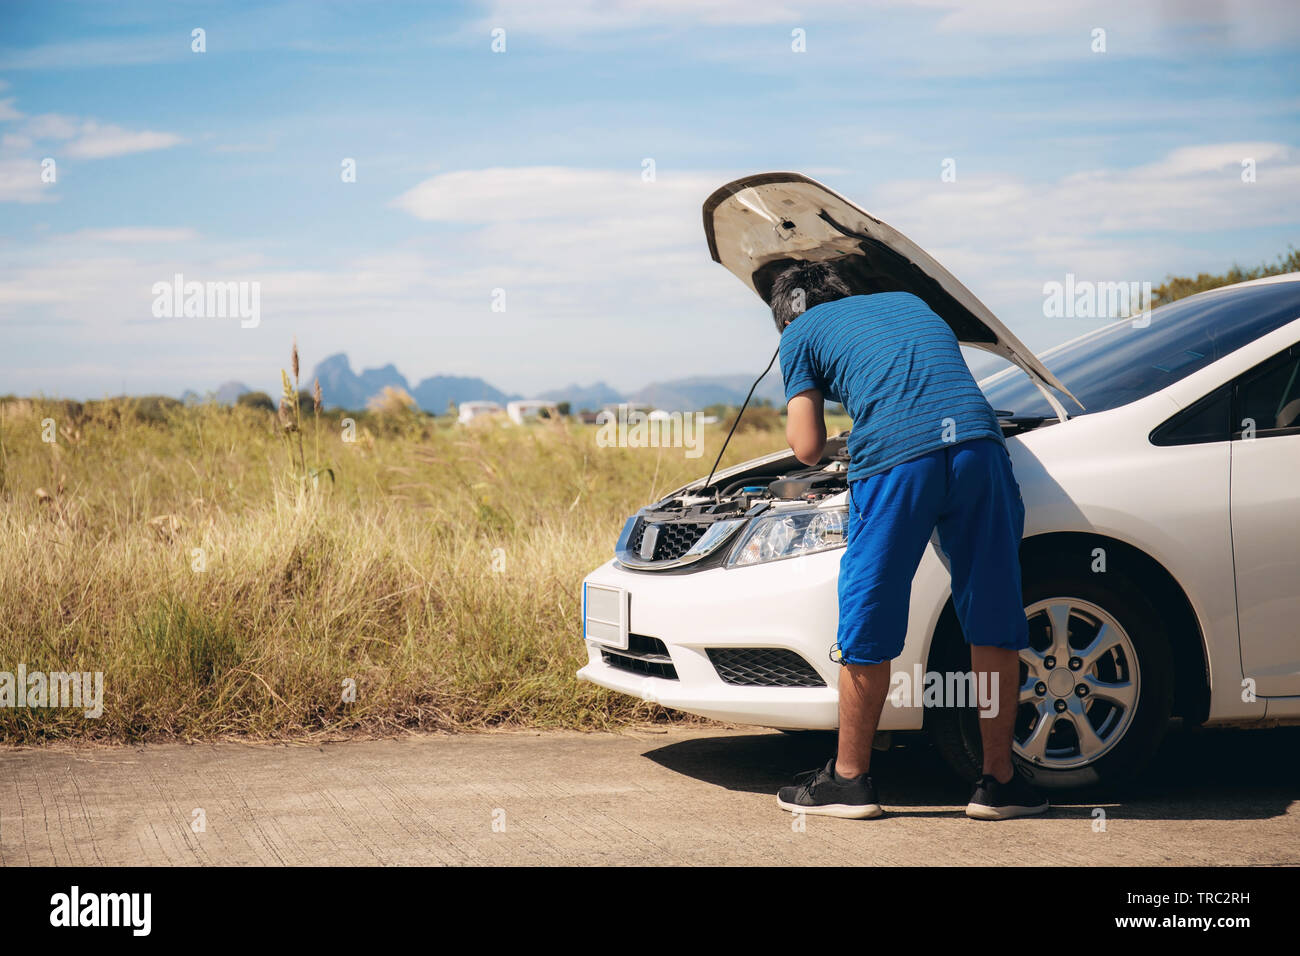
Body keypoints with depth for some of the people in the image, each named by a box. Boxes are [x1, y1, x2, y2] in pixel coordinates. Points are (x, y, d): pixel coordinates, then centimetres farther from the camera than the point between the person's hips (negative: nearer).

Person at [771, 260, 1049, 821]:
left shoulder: (801, 334, 19)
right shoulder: (909, 302, 34)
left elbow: (808, 448, 13)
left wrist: (797, 415, 34)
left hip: (894, 460, -4)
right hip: (977, 445, 4)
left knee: (869, 628, 8)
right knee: (994, 623, 11)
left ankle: (849, 779, 18)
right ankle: (998, 781, 17)